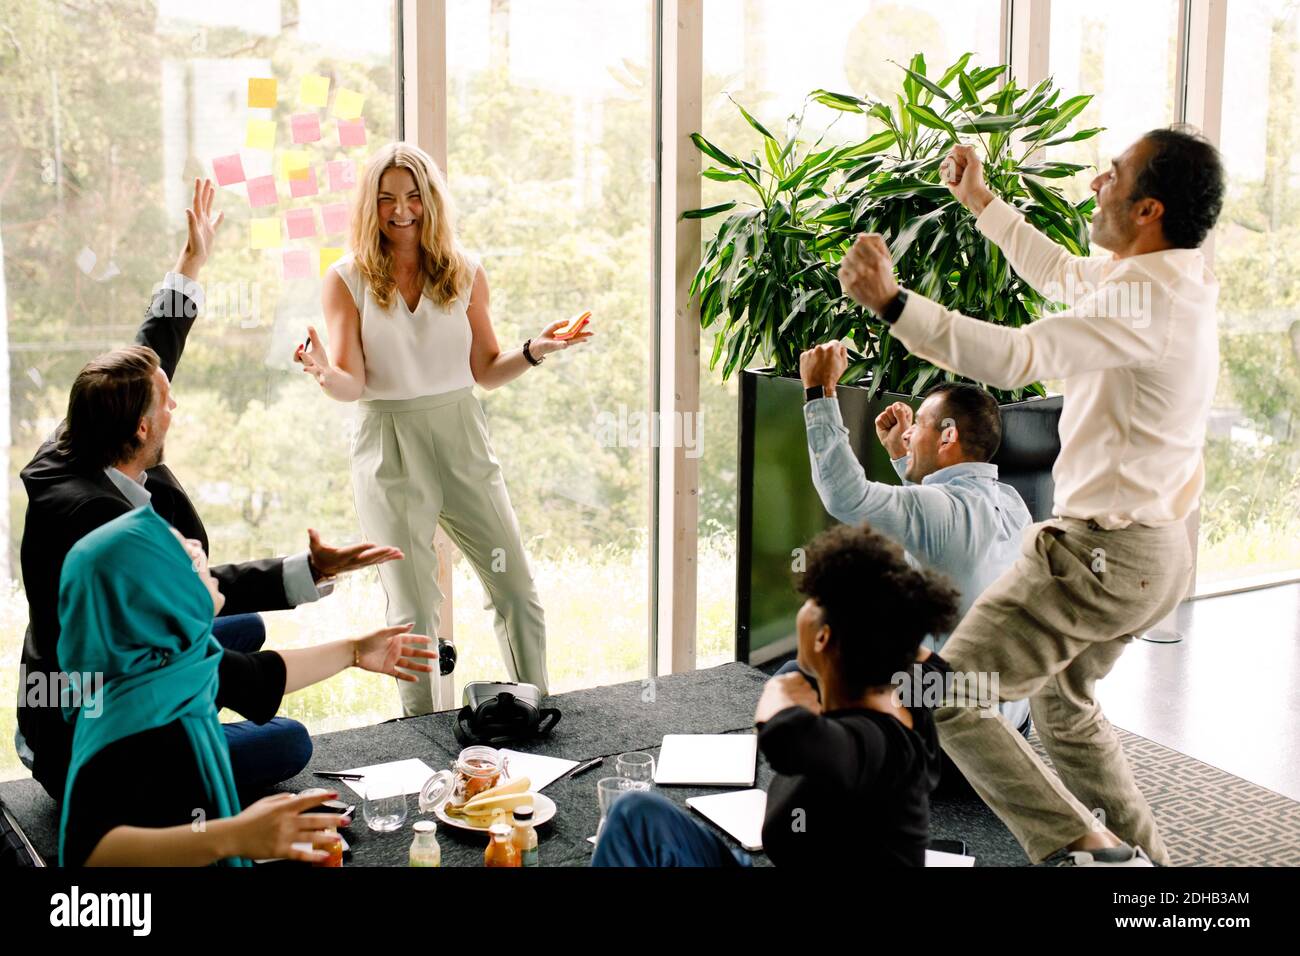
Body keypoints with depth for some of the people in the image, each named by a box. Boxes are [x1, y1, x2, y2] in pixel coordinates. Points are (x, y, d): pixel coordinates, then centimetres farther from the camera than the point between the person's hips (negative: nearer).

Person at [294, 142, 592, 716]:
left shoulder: (465, 274, 4)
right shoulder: (347, 280, -2)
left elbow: (484, 372, 9)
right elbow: (351, 386, -8)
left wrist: (533, 352, -8)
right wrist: (323, 373, -29)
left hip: (463, 439, 2)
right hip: (389, 448, -2)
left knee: (517, 593, 3)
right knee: (412, 610, 3)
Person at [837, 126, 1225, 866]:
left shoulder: (1150, 302, -24)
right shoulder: (1180, 279, 6)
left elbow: (1017, 355, -37)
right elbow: (1062, 273, 24)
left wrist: (891, 301, -42)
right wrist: (981, 201, 31)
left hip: (1101, 554, -10)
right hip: (1157, 549, 10)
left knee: (946, 699, -6)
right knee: (1063, 700, 30)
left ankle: (1085, 848, -9)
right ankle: (1143, 858, 37)